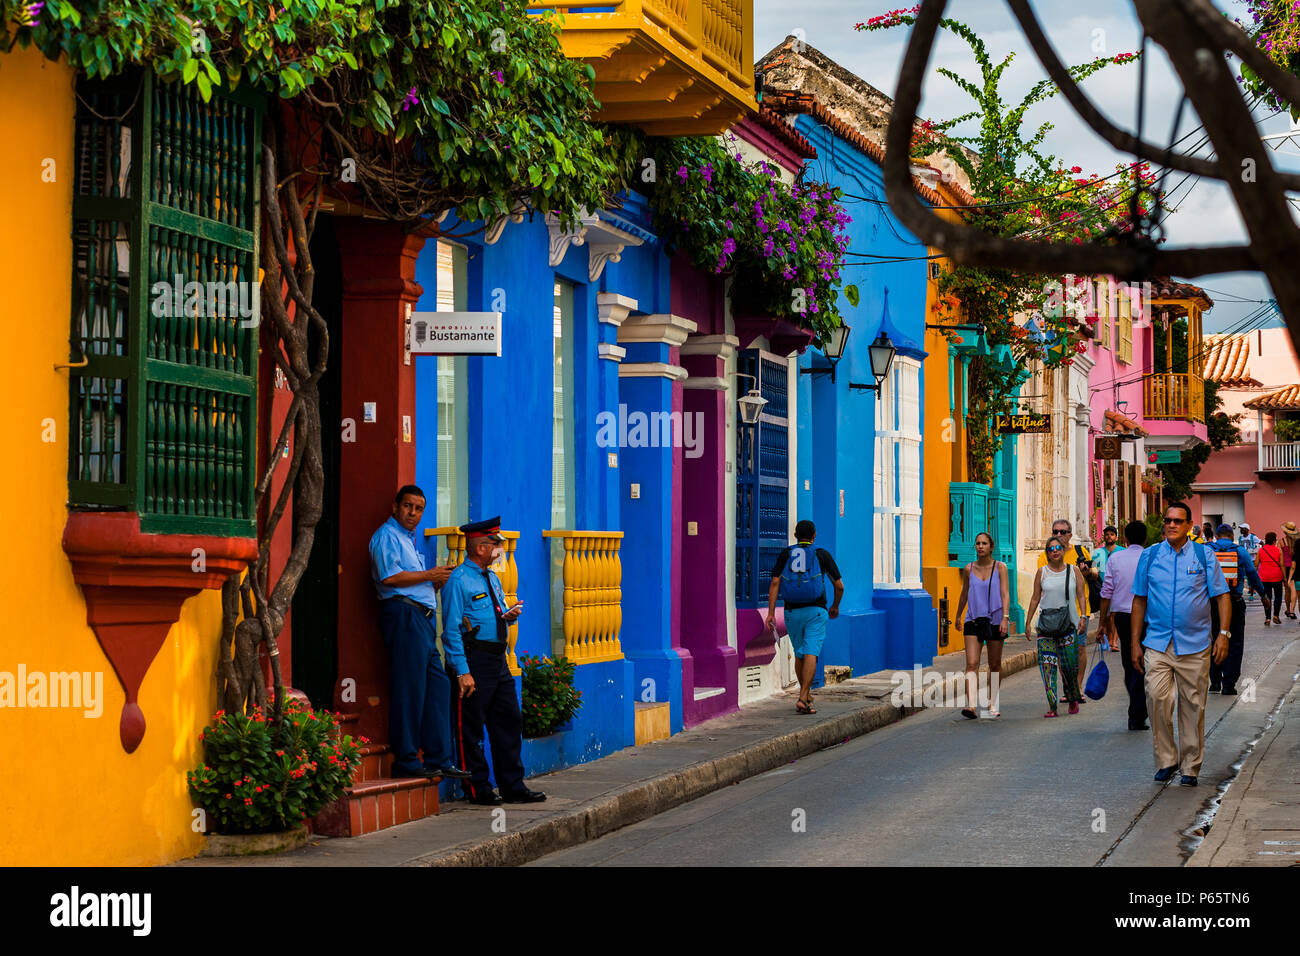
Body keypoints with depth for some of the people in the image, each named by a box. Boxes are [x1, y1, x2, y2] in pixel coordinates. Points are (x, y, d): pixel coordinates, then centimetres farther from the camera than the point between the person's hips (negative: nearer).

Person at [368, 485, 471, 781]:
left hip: (421, 618, 10)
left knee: (438, 686, 6)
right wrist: (430, 575, -7)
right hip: (403, 613, -10)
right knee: (409, 689, -10)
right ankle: (406, 760, -6)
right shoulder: (387, 535, -3)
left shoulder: (409, 540, 27)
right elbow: (390, 577, -15)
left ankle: (439, 759, 8)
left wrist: (436, 584, 12)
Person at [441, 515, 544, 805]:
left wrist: (509, 616, 2)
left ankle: (513, 786, 16)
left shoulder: (492, 578, 16)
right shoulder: (458, 580, -11)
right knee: (472, 728, -1)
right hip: (474, 661, -9)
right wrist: (462, 672, -19)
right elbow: (451, 630, -14)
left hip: (499, 660, 9)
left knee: (509, 722, 10)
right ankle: (479, 790, 6)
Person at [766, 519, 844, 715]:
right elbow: (839, 586, 6)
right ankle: (803, 699, -23)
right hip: (816, 611, -3)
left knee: (799, 654, 19)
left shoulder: (784, 555, 7)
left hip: (792, 612, 3)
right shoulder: (822, 555, 4)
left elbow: (775, 583, -4)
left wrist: (771, 613, -7)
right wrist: (835, 606, 24)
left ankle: (806, 694, 31)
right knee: (811, 654, -10)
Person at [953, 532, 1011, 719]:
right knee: (972, 664, -14)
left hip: (994, 621, -1)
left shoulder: (1000, 568, 0)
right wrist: (958, 616, 28)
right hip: (973, 620, 1)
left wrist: (1005, 618, -18)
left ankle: (992, 704, 24)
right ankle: (971, 705, -24)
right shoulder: (969, 569, 6)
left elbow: (1005, 594, -7)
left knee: (995, 665, 9)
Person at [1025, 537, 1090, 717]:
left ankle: (1073, 699, 23)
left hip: (1069, 623, 0)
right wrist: (1028, 621, 8)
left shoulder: (1074, 571, 6)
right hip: (1046, 624, 0)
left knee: (1070, 665, -1)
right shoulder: (1042, 572, 7)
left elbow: (1082, 596, 7)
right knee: (1047, 665, -9)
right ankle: (1052, 707, -8)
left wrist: (1083, 617, -4)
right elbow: (1035, 598, 11)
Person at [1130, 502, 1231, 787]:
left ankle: (1191, 767, 16)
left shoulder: (1204, 555, 4)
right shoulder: (1150, 556, 7)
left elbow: (1222, 595, 5)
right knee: (1156, 698, -15)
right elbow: (1139, 600, 12)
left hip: (1194, 646, 0)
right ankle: (1166, 759, 1)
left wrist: (1223, 633, -6)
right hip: (1157, 644, 0)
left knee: (1193, 705, 4)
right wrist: (1135, 643, 8)